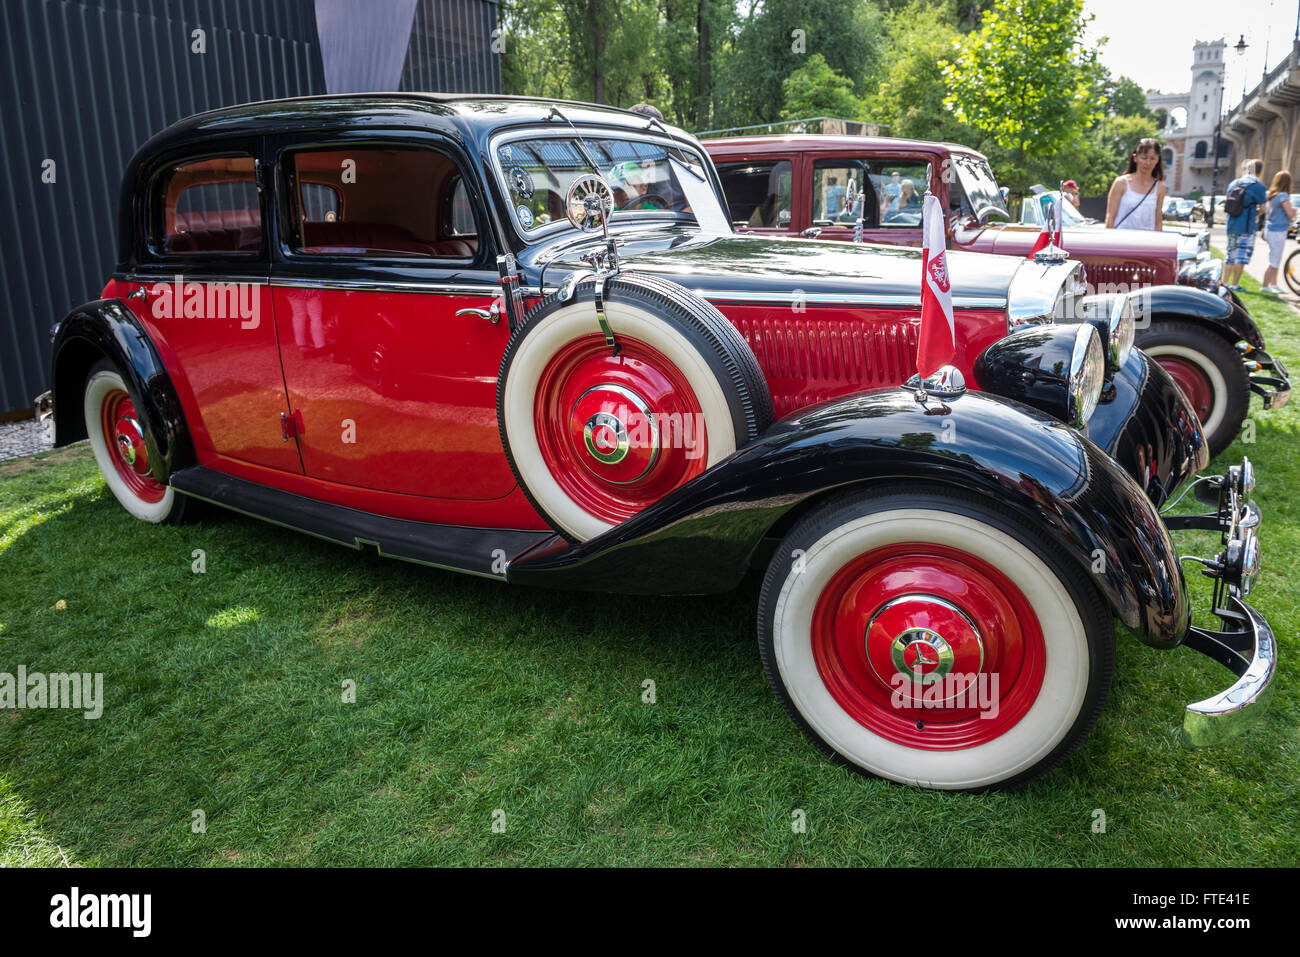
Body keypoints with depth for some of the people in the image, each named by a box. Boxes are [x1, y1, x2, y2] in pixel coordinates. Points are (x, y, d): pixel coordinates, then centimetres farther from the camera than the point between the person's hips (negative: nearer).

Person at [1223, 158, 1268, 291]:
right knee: (1241, 257, -2)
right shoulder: (1258, 186, -10)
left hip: (1231, 225, 6)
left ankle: (1225, 282, 15)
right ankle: (1234, 285, -2)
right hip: (1246, 228, -6)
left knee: (1231, 255, 14)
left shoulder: (1233, 183, 8)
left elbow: (1226, 201, 16)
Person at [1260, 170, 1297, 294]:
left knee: (1275, 261, 19)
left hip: (1270, 229, 9)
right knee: (1274, 263, -2)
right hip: (1278, 232, -9)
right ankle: (1265, 286, 1)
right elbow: (1290, 214, -18)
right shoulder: (1283, 196, -17)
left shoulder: (1271, 195, 7)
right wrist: (1294, 210, 3)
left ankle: (1273, 284, 27)